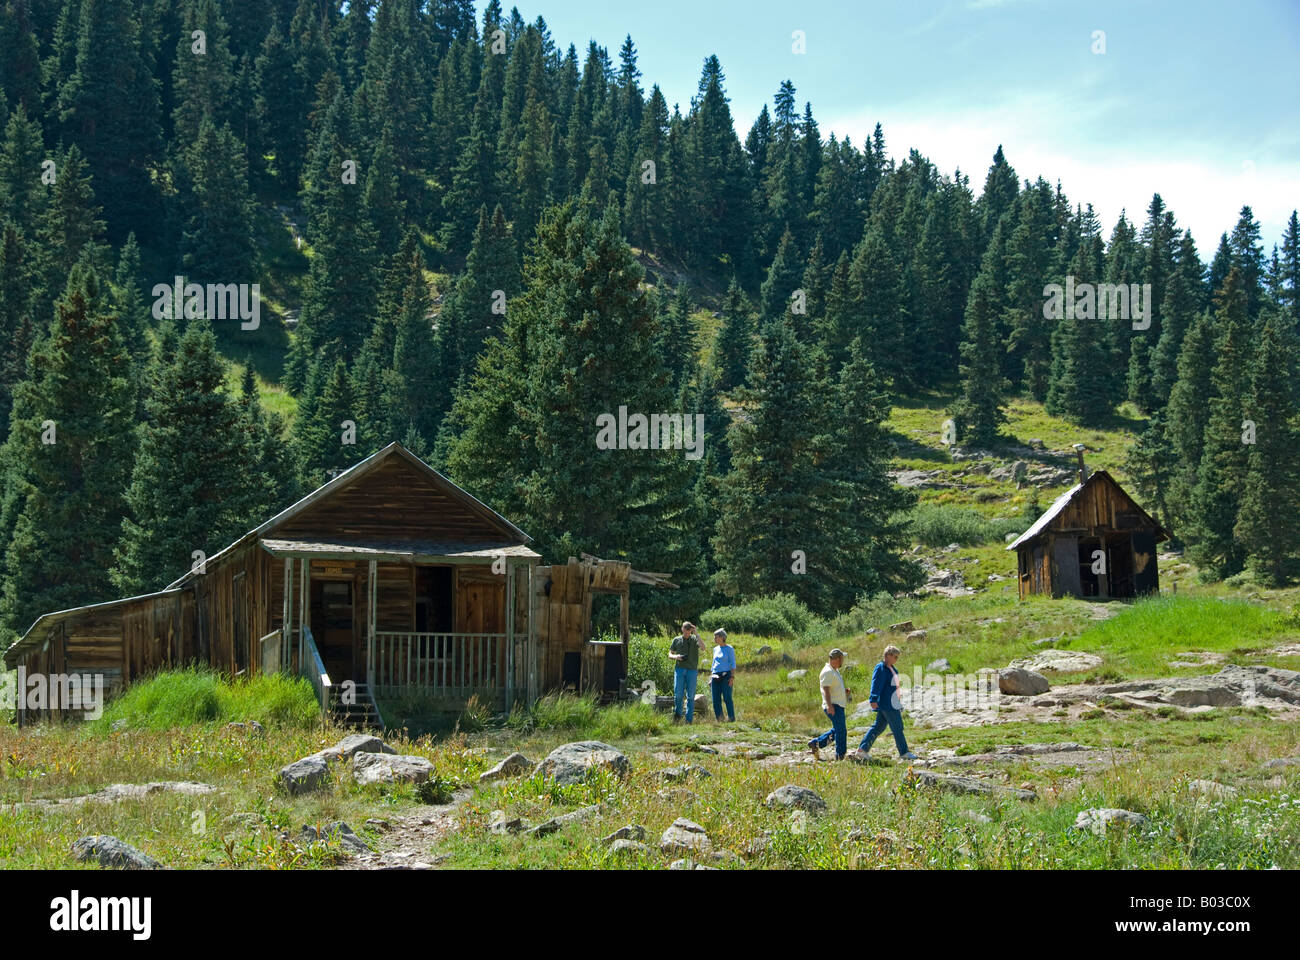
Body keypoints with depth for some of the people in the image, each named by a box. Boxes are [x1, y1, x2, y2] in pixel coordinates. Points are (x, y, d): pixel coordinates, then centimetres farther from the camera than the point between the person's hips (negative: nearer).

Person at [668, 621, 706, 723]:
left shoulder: (695, 639, 7)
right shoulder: (676, 640, 13)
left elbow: (702, 648, -12)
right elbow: (669, 655, 16)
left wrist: (696, 634, -12)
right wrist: (676, 656, -6)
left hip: (692, 670, -1)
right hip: (680, 669, 1)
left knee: (690, 696, -1)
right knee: (678, 694, -8)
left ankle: (689, 720, 3)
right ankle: (677, 714, 13)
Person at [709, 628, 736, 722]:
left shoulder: (729, 649, -2)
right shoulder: (715, 649, 16)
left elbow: (733, 664, -6)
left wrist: (732, 677, -15)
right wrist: (710, 678, 17)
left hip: (726, 675, -6)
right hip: (715, 676, 6)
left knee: (727, 698, -11)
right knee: (716, 700, 2)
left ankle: (731, 718, -5)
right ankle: (719, 720, 7)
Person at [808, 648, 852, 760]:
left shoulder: (835, 671, 19)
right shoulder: (827, 672, -14)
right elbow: (825, 689, -23)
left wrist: (844, 690, 13)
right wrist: (829, 705, -31)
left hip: (839, 705, 11)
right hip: (833, 706, -11)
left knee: (837, 730, 15)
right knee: (841, 731, -9)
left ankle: (815, 743, 19)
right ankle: (840, 755, -6)